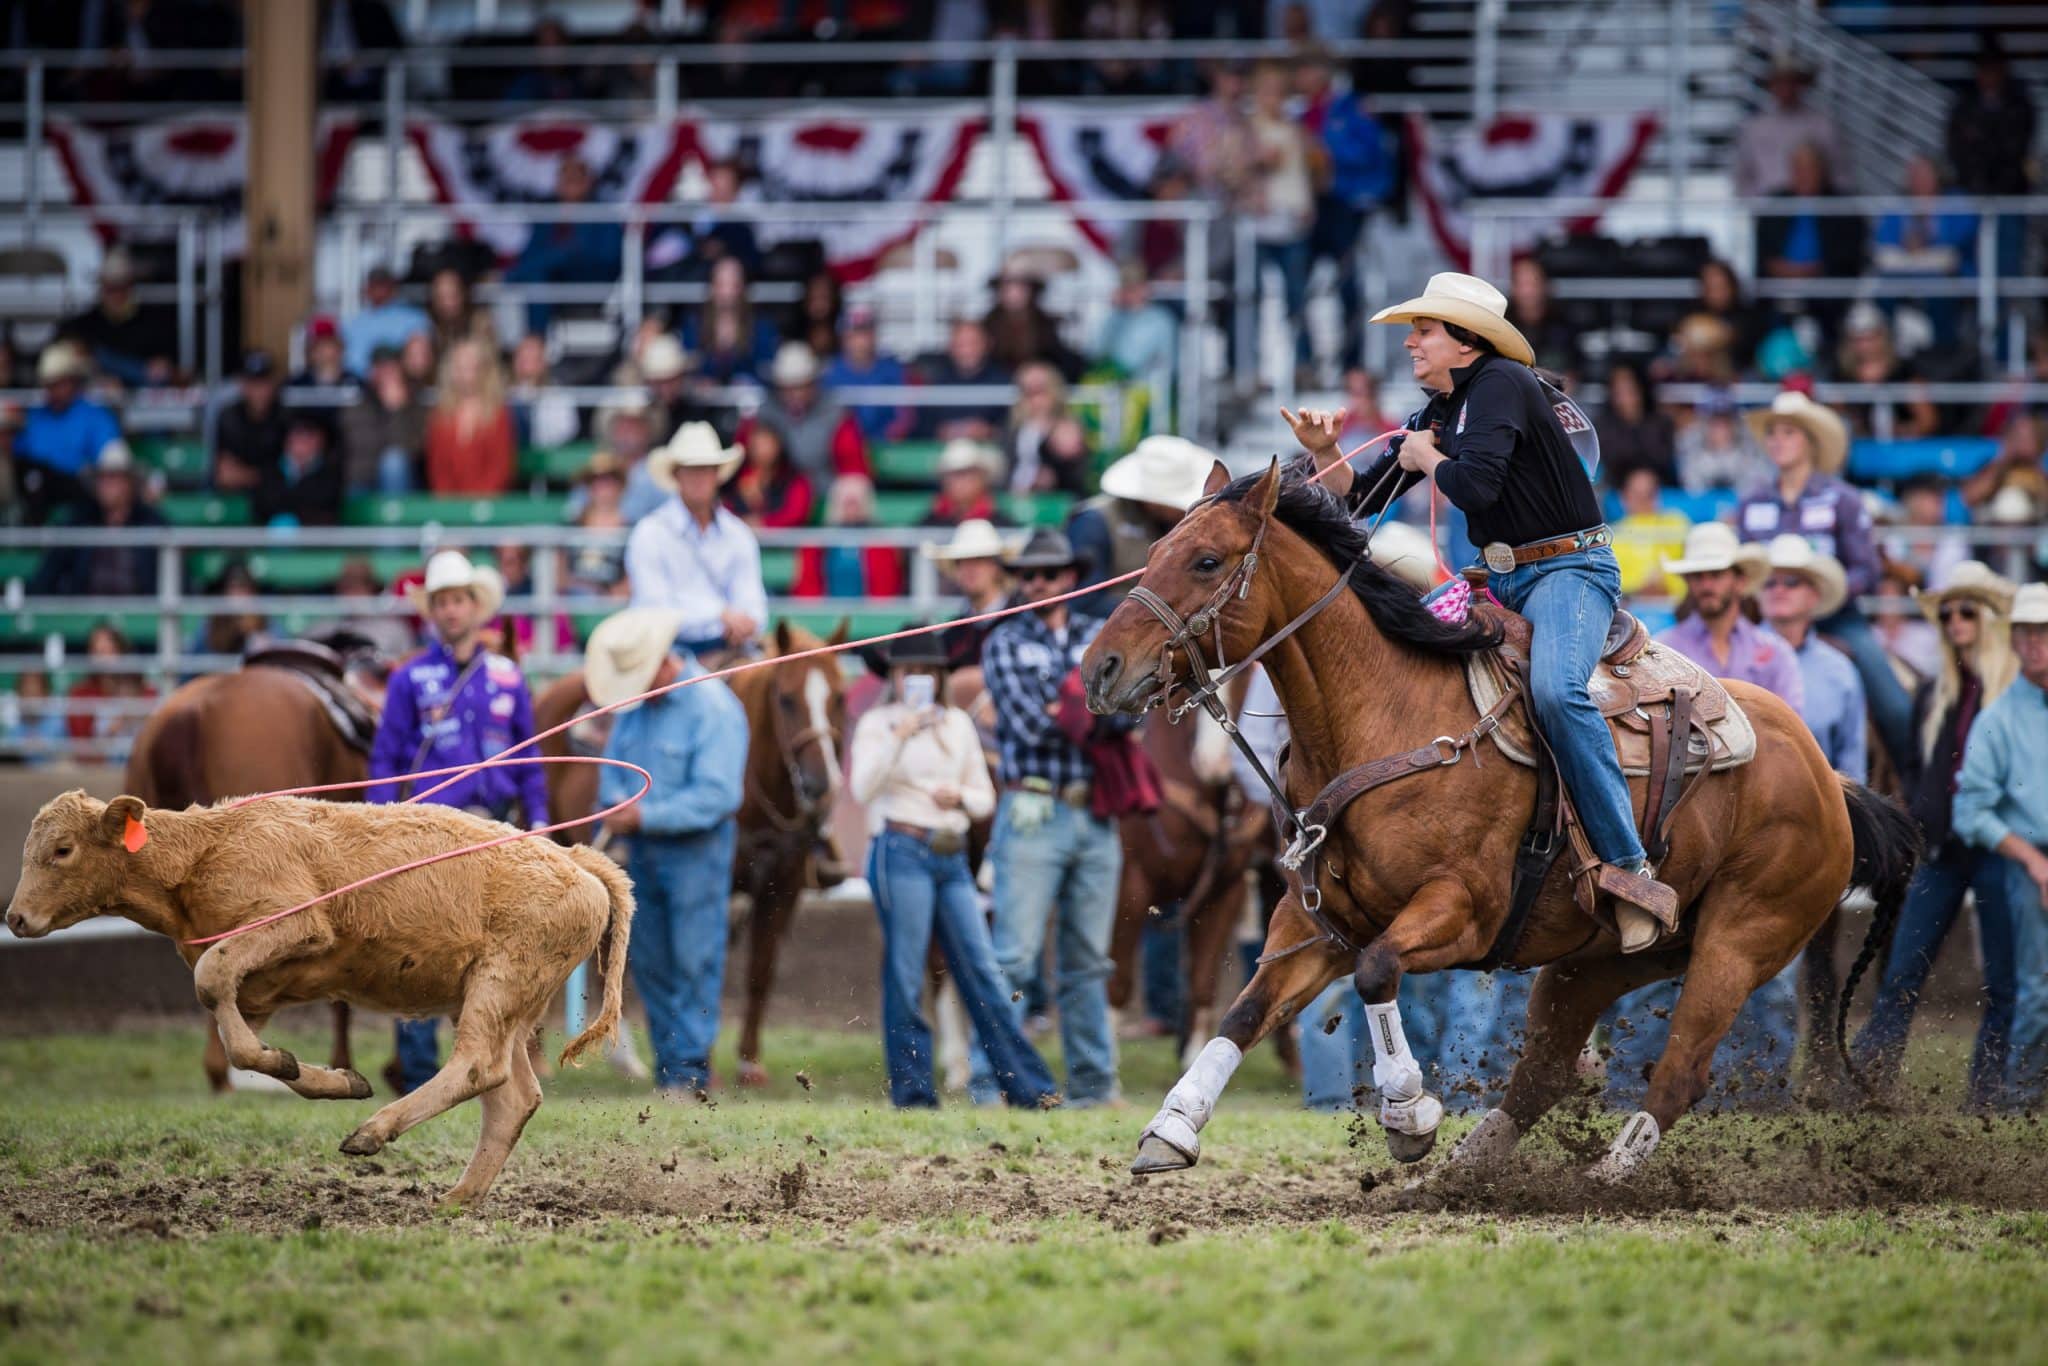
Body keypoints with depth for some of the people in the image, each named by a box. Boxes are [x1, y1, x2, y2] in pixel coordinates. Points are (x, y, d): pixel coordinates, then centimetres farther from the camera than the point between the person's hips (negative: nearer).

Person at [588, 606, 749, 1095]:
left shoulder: (713, 708, -15)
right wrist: (618, 804, -9)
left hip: (696, 849, -7)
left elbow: (714, 796, -21)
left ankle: (690, 1069, -2)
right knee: (647, 962, 10)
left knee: (694, 959, -5)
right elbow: (614, 763, 14)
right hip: (644, 851, 8)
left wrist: (646, 816, -21)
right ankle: (668, 1061, 17)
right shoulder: (635, 705, 9)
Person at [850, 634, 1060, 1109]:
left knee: (984, 972, 2)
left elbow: (984, 798, 17)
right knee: (905, 976, -5)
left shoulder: (958, 725, 15)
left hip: (952, 856, 4)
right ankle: (912, 1093, 1)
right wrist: (898, 736, -18)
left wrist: (961, 796, -4)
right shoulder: (877, 724, 4)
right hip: (902, 852, -4)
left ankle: (1028, 1087, 2)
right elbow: (863, 789, -11)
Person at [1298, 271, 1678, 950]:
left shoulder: (1500, 384, -13)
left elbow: (1477, 486, -26)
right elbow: (1361, 497, 18)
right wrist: (1325, 453, -1)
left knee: (1554, 689, -34)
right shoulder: (1437, 414, 14)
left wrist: (1427, 459, -6)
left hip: (1569, 569, -10)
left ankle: (1628, 868, -35)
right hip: (1499, 579, 10)